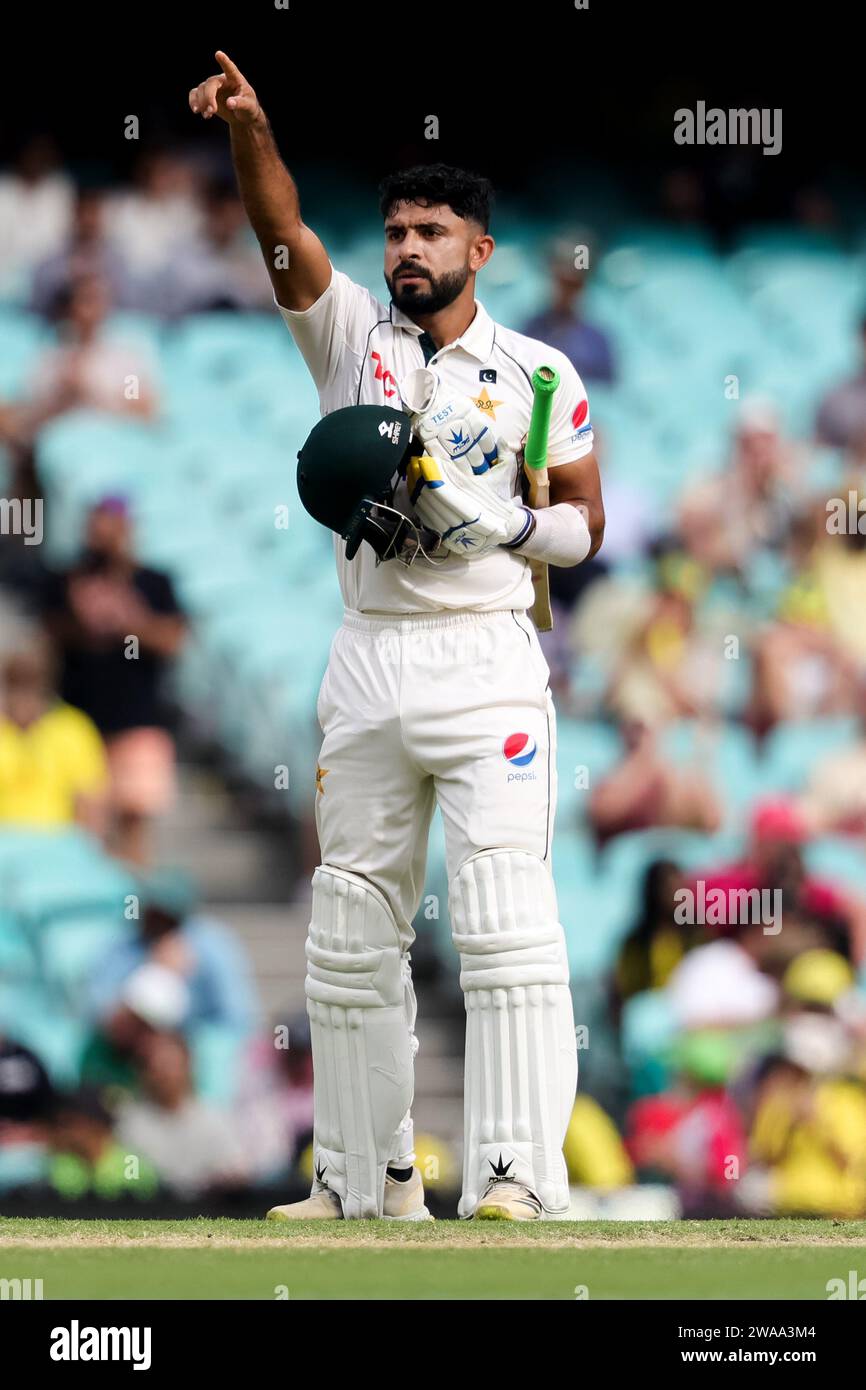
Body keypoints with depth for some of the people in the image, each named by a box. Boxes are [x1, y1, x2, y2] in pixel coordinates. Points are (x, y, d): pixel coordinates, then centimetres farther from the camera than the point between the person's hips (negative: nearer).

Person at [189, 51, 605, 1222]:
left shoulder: (537, 373, 4)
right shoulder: (350, 336, 8)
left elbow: (586, 525, 7)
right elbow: (282, 230, -8)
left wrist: (487, 523, -12)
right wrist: (249, 128, -26)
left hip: (486, 661, -4)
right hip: (369, 664, 4)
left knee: (507, 918, -15)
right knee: (352, 936, 8)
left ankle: (517, 1177, -21)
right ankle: (368, 1180, 18)